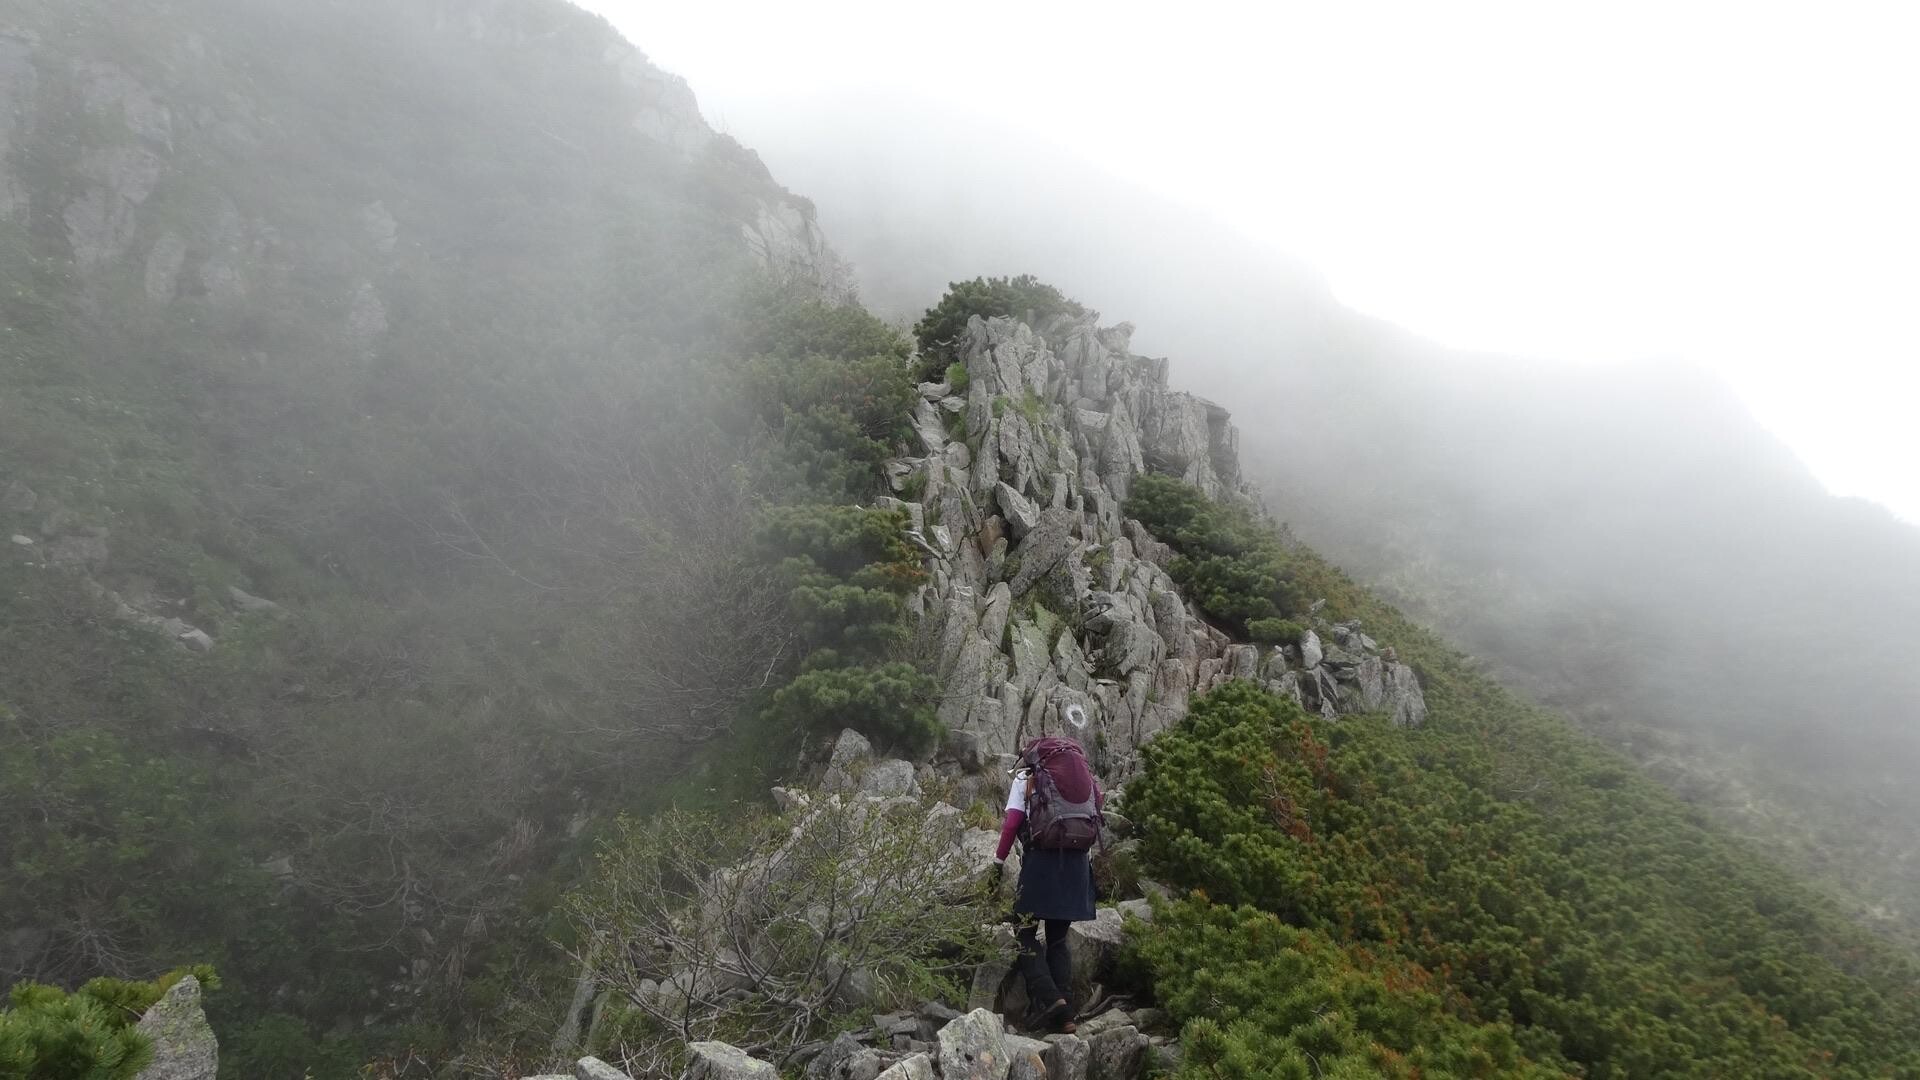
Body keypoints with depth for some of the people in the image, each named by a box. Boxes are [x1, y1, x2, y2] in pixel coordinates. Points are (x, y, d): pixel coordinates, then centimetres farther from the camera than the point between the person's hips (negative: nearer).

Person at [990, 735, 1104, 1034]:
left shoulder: (1025, 777, 7)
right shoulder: (1084, 776, 20)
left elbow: (1012, 822, -2)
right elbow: (1095, 816, 13)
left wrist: (999, 860, 2)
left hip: (1043, 856, -5)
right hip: (1078, 862, 5)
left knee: (1026, 933, 4)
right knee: (1058, 938, 14)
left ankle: (1046, 997, -14)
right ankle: (1065, 1012, 6)